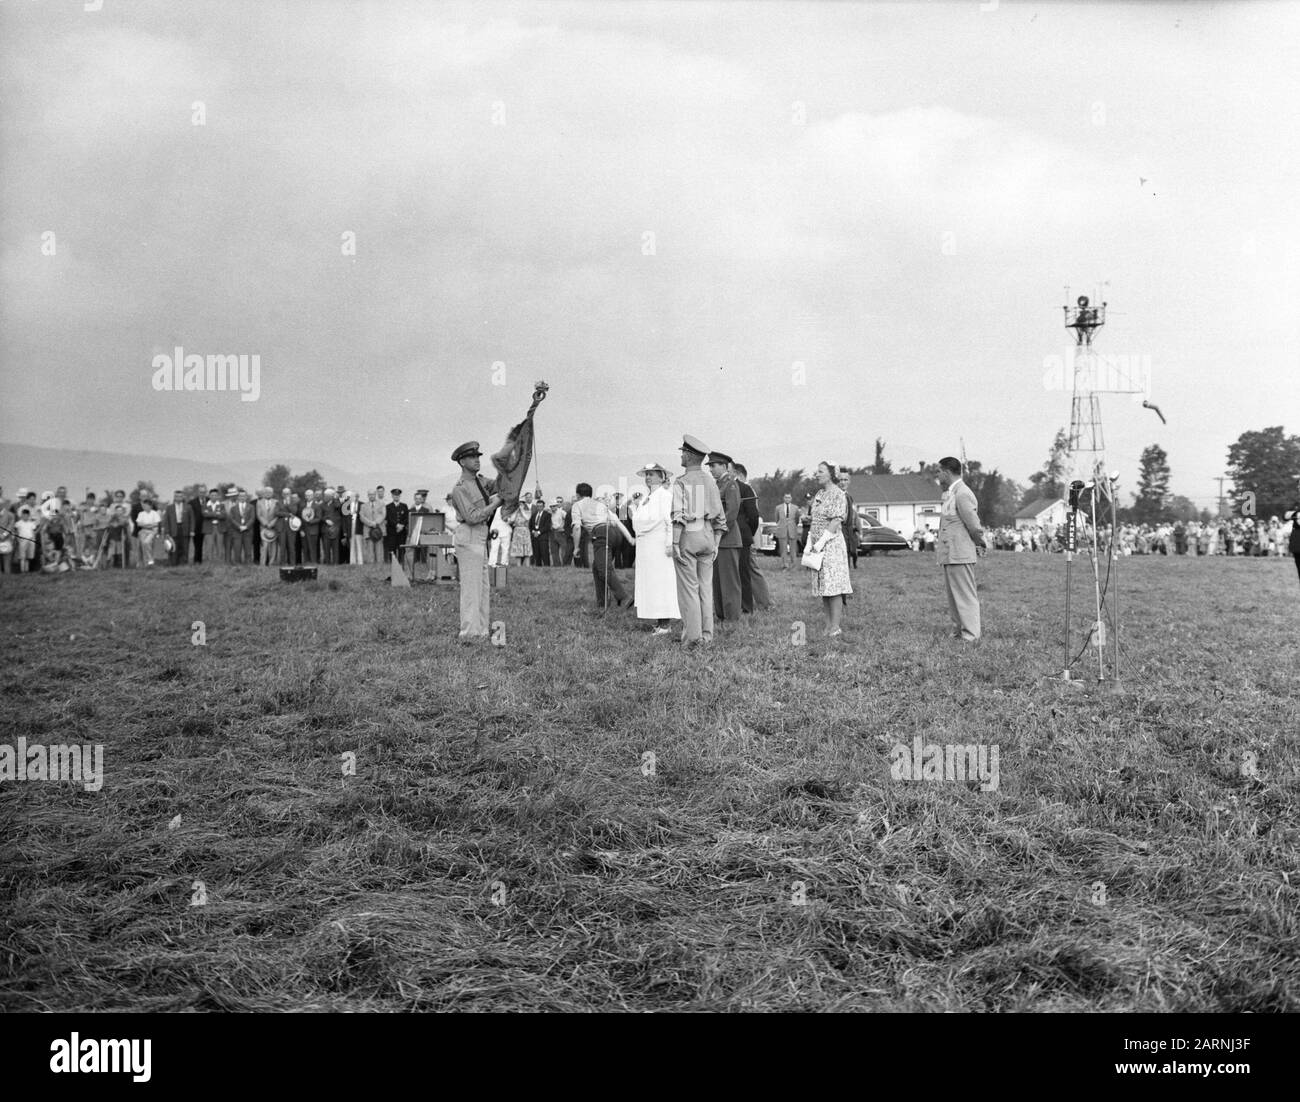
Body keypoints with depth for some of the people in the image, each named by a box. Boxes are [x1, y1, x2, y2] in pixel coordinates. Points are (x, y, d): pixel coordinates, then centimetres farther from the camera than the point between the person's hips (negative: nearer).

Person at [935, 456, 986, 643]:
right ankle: (958, 634, 20)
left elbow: (974, 527, -16)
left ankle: (970, 638, -4)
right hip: (949, 555, 10)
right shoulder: (950, 494, 16)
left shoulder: (962, 494, -17)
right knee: (953, 598, 14)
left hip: (960, 556, -10)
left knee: (965, 597, -7)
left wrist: (980, 544, -1)